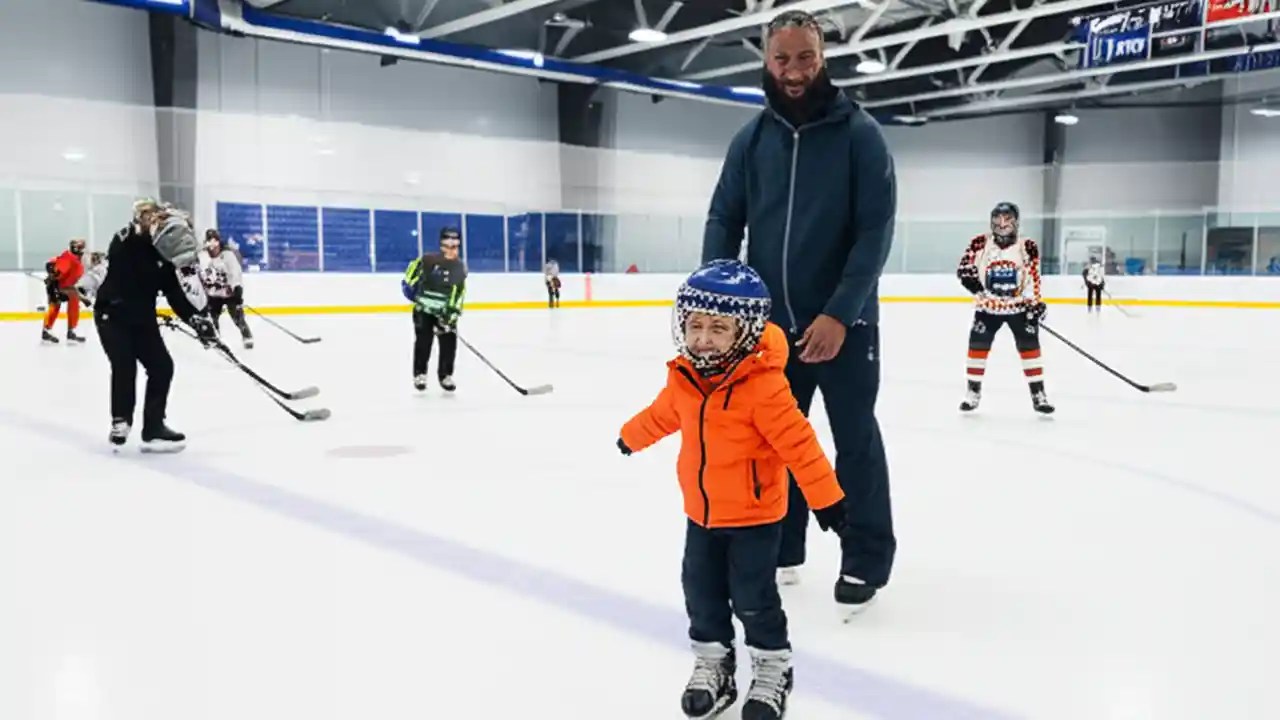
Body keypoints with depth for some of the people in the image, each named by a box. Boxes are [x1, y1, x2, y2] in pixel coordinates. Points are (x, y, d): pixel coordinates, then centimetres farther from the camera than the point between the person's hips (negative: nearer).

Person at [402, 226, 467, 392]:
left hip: (445, 312, 2)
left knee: (449, 343, -1)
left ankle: (445, 375, 12)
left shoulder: (460, 267, -2)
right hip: (423, 309, -2)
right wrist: (408, 284, -2)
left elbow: (459, 293, -6)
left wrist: (453, 313, -14)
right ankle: (419, 374, 7)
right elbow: (414, 267, 8)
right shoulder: (429, 259, -10)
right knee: (423, 342, -5)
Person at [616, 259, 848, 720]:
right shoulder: (683, 377, -4)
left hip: (754, 515, -6)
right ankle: (712, 663, 32)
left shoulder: (762, 385, -25)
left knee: (753, 597, 2)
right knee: (701, 591, 13)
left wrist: (825, 495, -18)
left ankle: (772, 667, 25)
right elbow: (664, 413, 18)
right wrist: (631, 436, 34)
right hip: (701, 513, 6)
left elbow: (798, 443, -21)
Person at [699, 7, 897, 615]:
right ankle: (779, 547, 30)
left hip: (843, 321, -4)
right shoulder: (751, 139, 3)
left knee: (855, 441, 7)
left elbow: (875, 229, -13)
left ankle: (865, 561, 20)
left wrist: (839, 314, -21)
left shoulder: (859, 133, -8)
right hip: (770, 321, 4)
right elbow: (724, 221, 3)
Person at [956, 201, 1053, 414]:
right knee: (978, 345, -2)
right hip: (988, 305, 1)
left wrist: (1036, 303, -14)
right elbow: (964, 266, -1)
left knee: (1030, 345, -6)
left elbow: (1034, 277, -6)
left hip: (1019, 306, -1)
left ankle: (1038, 393, 0)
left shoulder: (1027, 247, -5)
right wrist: (969, 276, -22)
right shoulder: (980, 244, -4)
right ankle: (973, 391, 12)